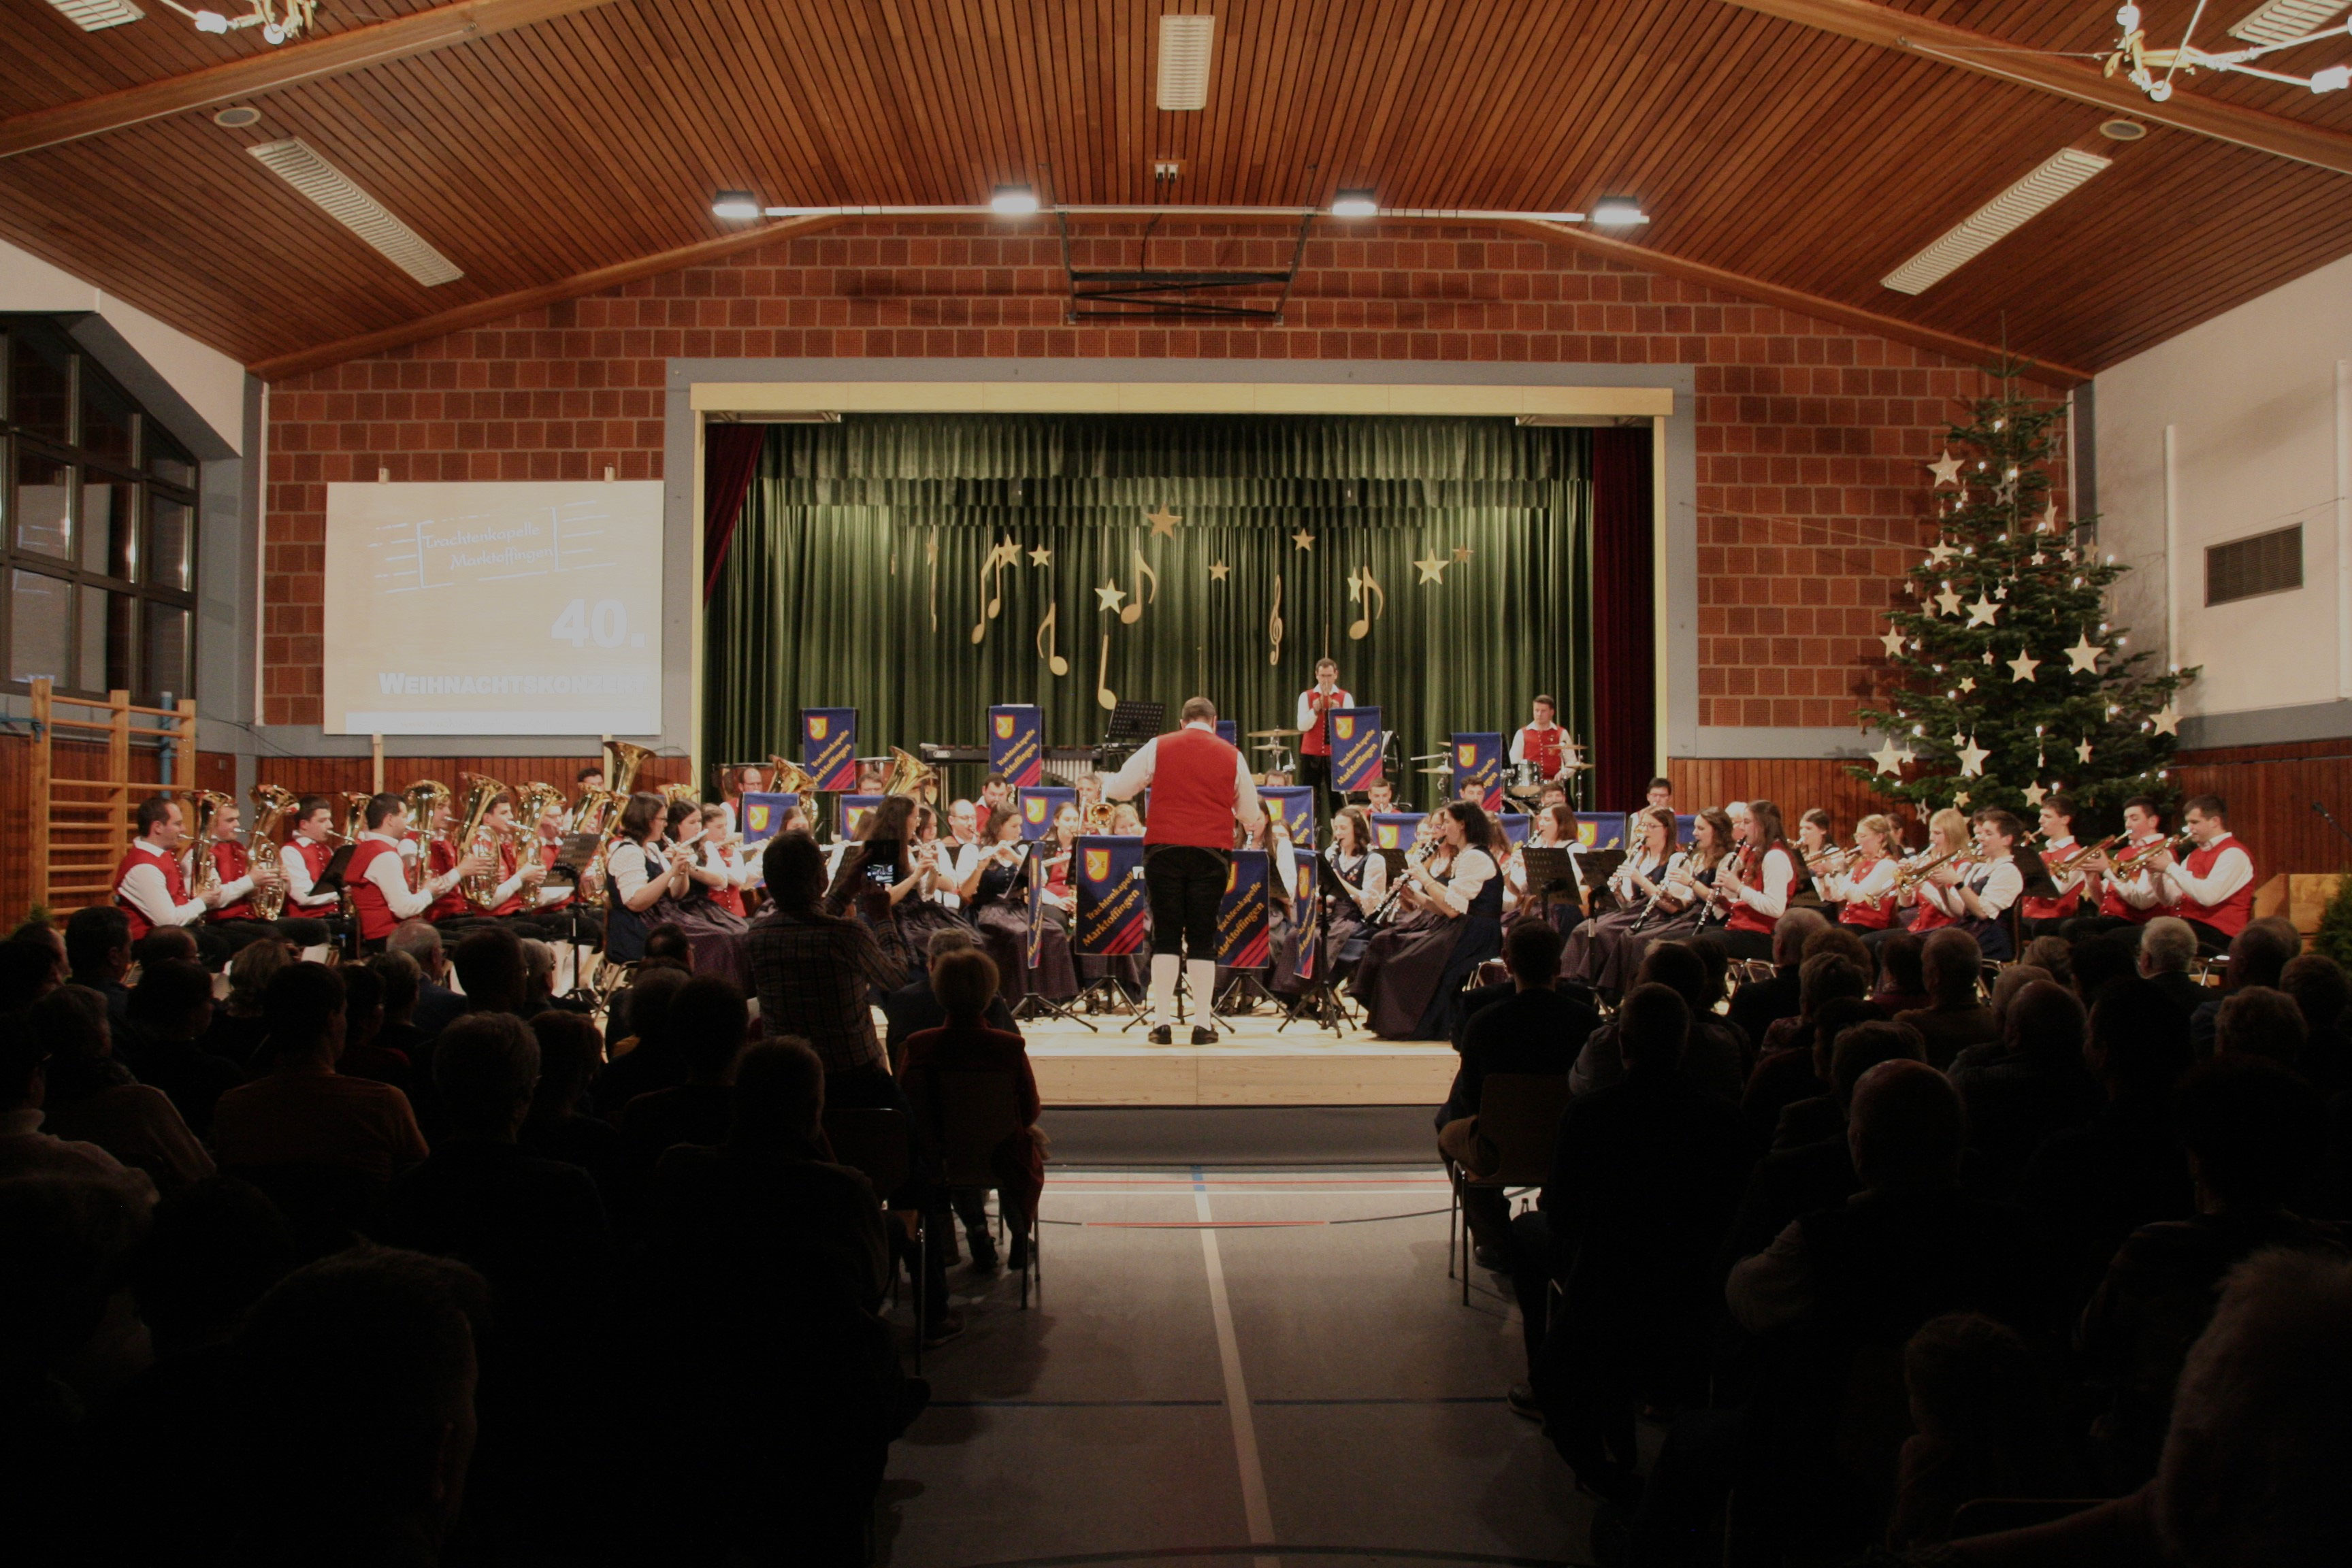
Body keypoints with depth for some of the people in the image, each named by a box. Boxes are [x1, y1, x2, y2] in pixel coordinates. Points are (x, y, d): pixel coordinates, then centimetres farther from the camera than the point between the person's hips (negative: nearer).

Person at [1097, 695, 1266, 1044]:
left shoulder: (1158, 747, 4)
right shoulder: (1232, 756, 7)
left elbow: (1118, 788, 5)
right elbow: (1251, 817, 15)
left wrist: (1106, 784, 28)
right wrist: (1253, 821, 38)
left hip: (1164, 848, 0)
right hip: (1212, 852, 0)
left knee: (1165, 936, 5)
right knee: (1202, 939, 5)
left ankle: (1162, 1022, 3)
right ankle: (1202, 1024, 5)